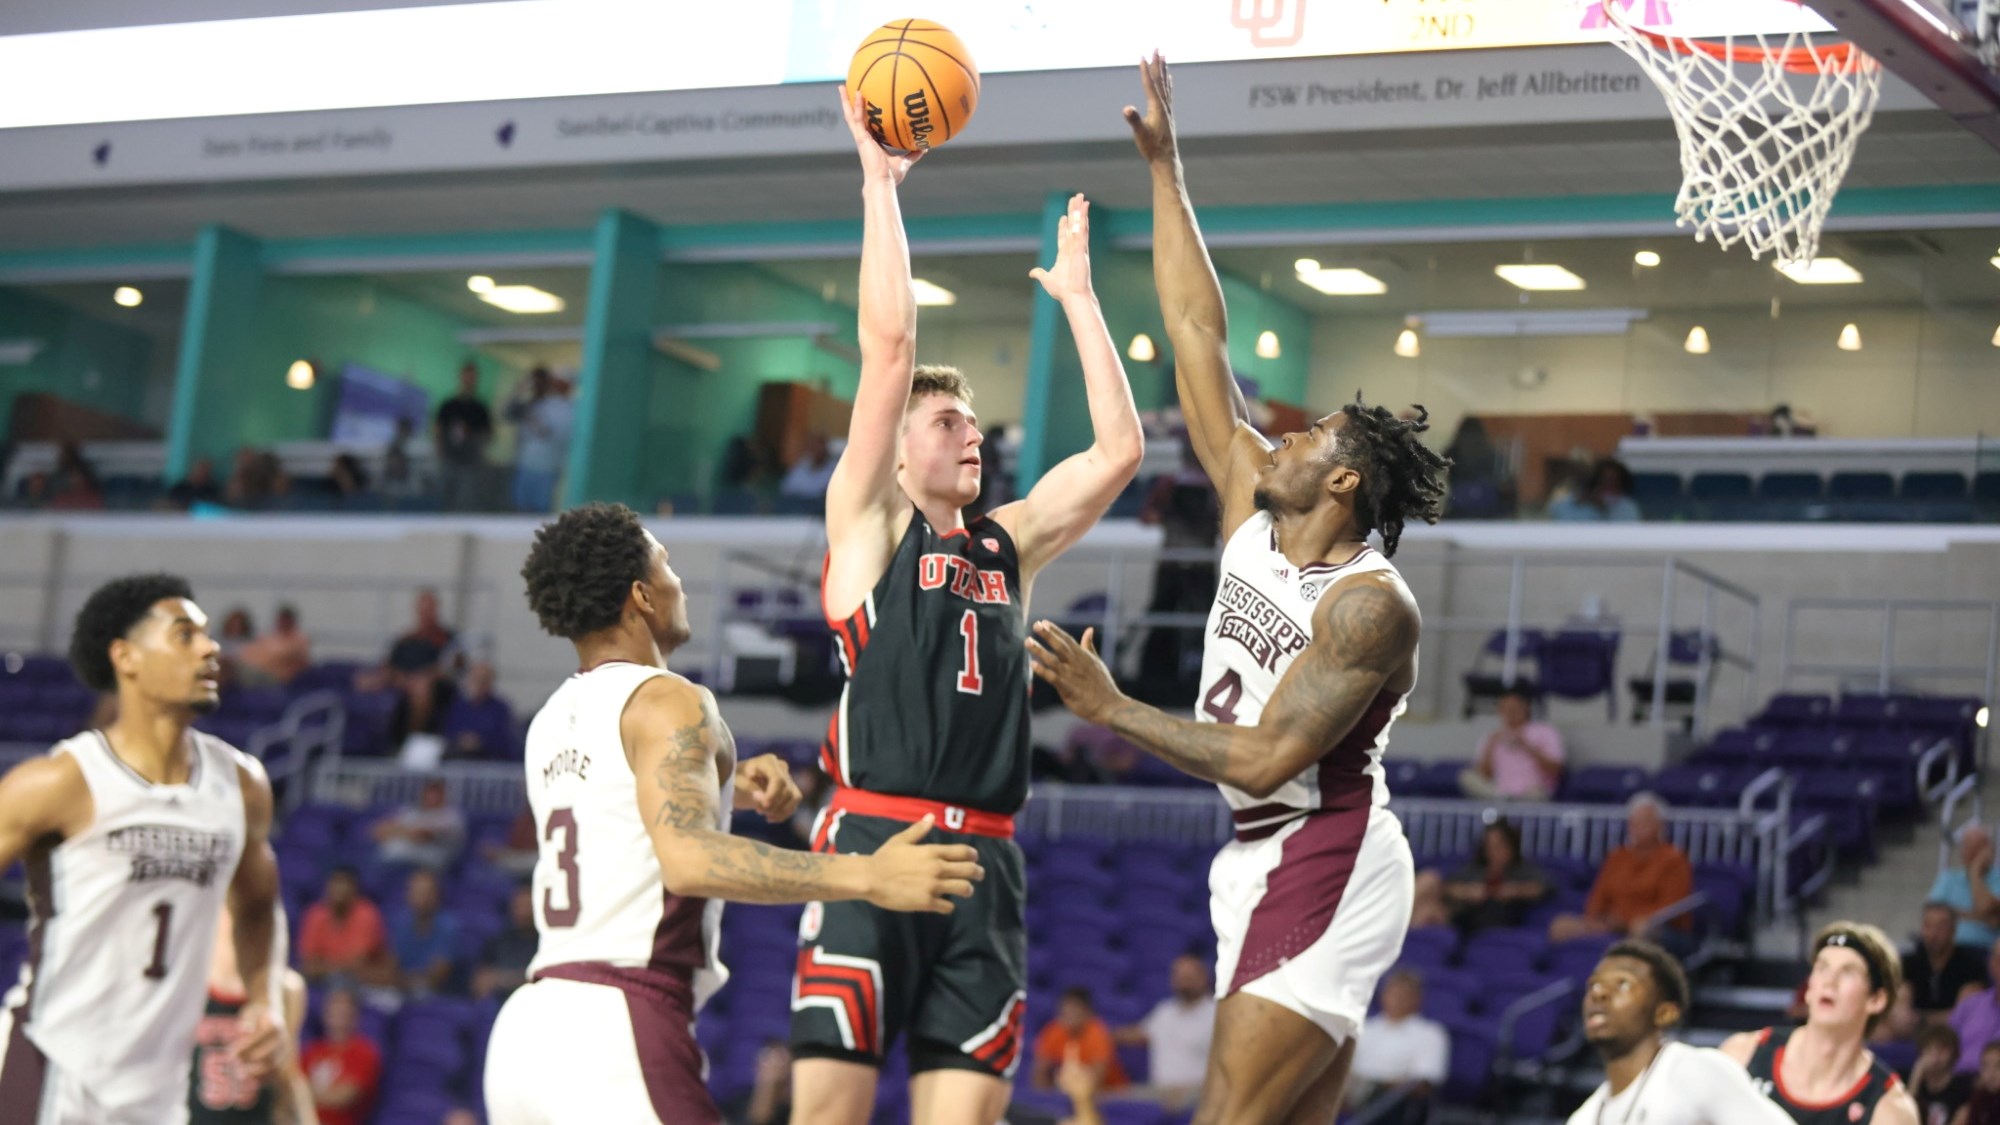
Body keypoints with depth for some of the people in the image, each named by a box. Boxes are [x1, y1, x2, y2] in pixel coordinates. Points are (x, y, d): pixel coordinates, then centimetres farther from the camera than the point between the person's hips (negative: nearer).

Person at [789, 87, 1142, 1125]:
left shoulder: (1008, 542, 20)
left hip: (984, 861, 5)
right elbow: (888, 346, -2)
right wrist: (878, 182, 1)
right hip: (871, 842, -5)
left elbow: (1119, 451, 15)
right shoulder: (867, 522, 6)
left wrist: (1076, 294, 20)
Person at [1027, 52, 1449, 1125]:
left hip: (1325, 861, -9)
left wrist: (1114, 711, -19)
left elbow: (1265, 758, -23)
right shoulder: (1255, 509, 7)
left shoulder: (1371, 604, -15)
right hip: (1265, 861, 9)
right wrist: (1163, 168, 8)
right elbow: (1198, 335, 9)